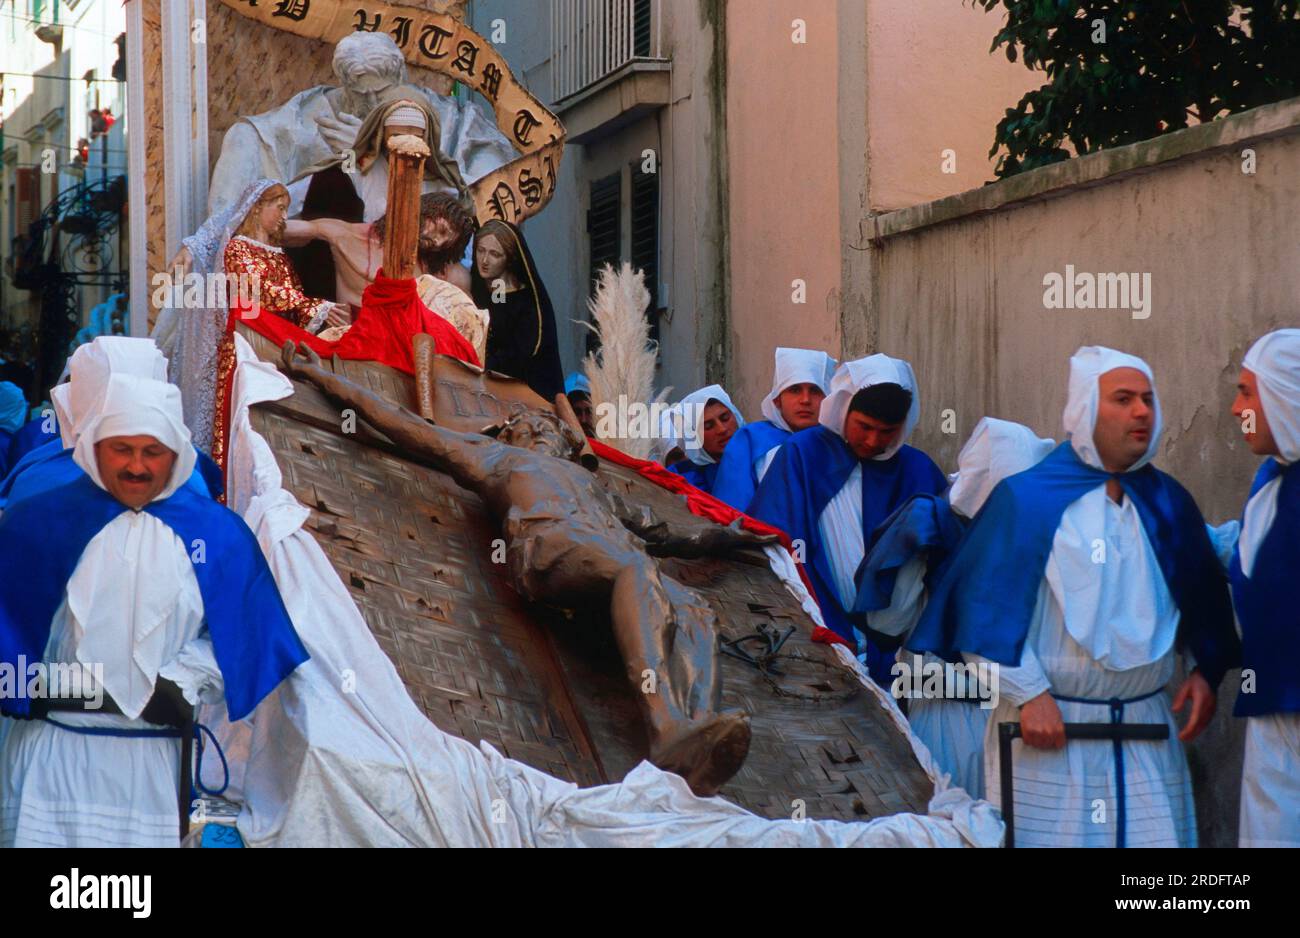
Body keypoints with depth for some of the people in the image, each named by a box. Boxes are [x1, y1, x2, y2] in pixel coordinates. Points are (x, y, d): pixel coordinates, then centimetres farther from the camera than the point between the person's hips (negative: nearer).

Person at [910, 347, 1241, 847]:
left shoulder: (1166, 502, 10)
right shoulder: (1027, 499, -5)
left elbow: (1206, 595, 17)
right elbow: (987, 604, -8)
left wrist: (1208, 671, 4)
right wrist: (1026, 694, -12)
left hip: (1148, 729, 4)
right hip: (1047, 726, -4)